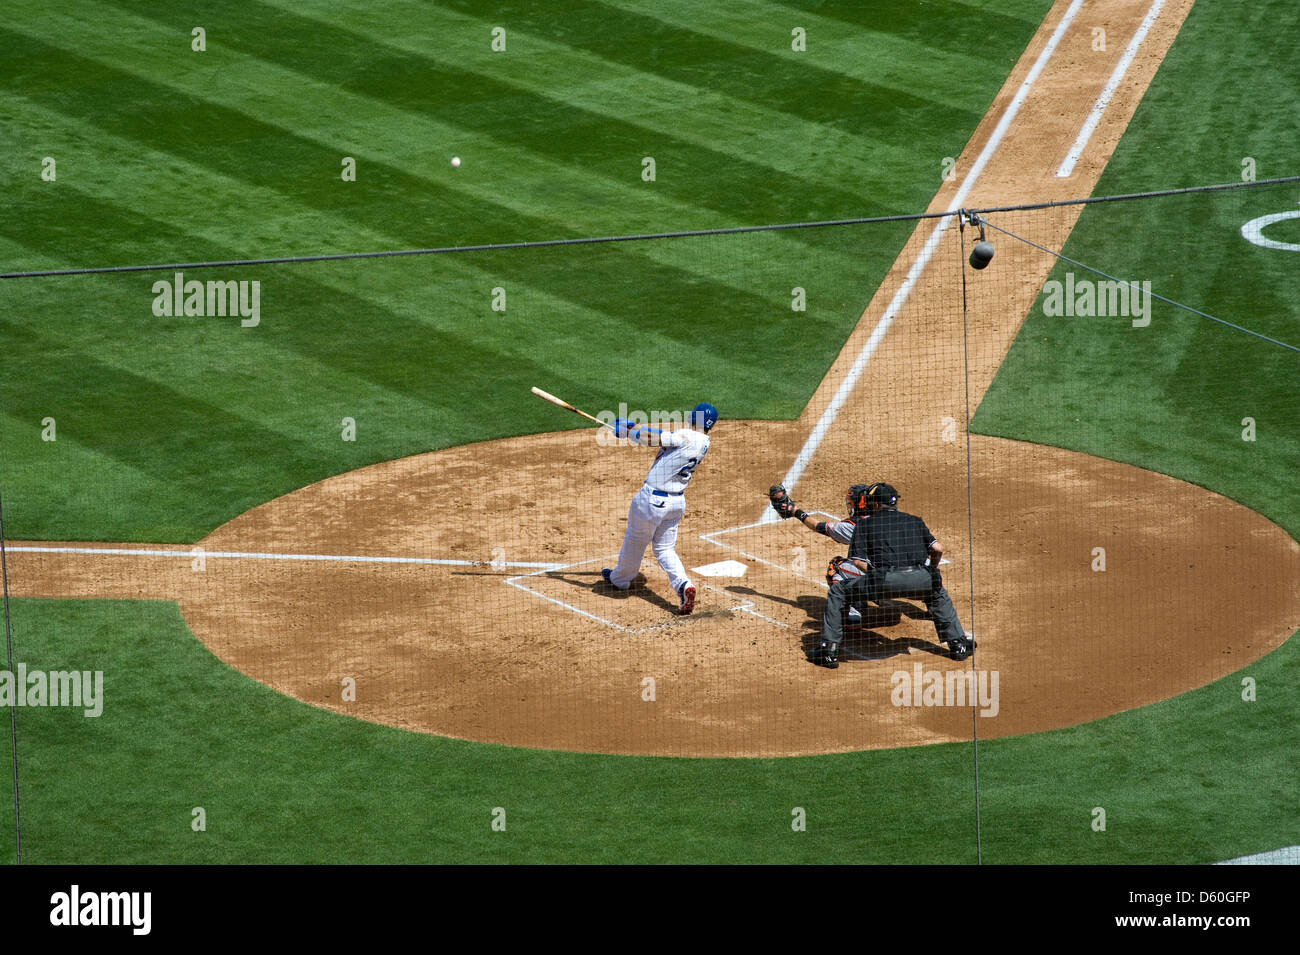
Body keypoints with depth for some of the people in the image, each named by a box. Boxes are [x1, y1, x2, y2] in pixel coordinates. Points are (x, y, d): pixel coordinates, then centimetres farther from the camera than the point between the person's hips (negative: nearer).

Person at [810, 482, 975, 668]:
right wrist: (930, 571, 36)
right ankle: (958, 643, 33)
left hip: (886, 581, -3)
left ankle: (829, 650, 11)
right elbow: (938, 548, 19)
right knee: (938, 592, 38)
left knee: (838, 591, 17)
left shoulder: (865, 523, 19)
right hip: (921, 580, 3)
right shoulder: (914, 520, 27)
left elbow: (858, 560, 9)